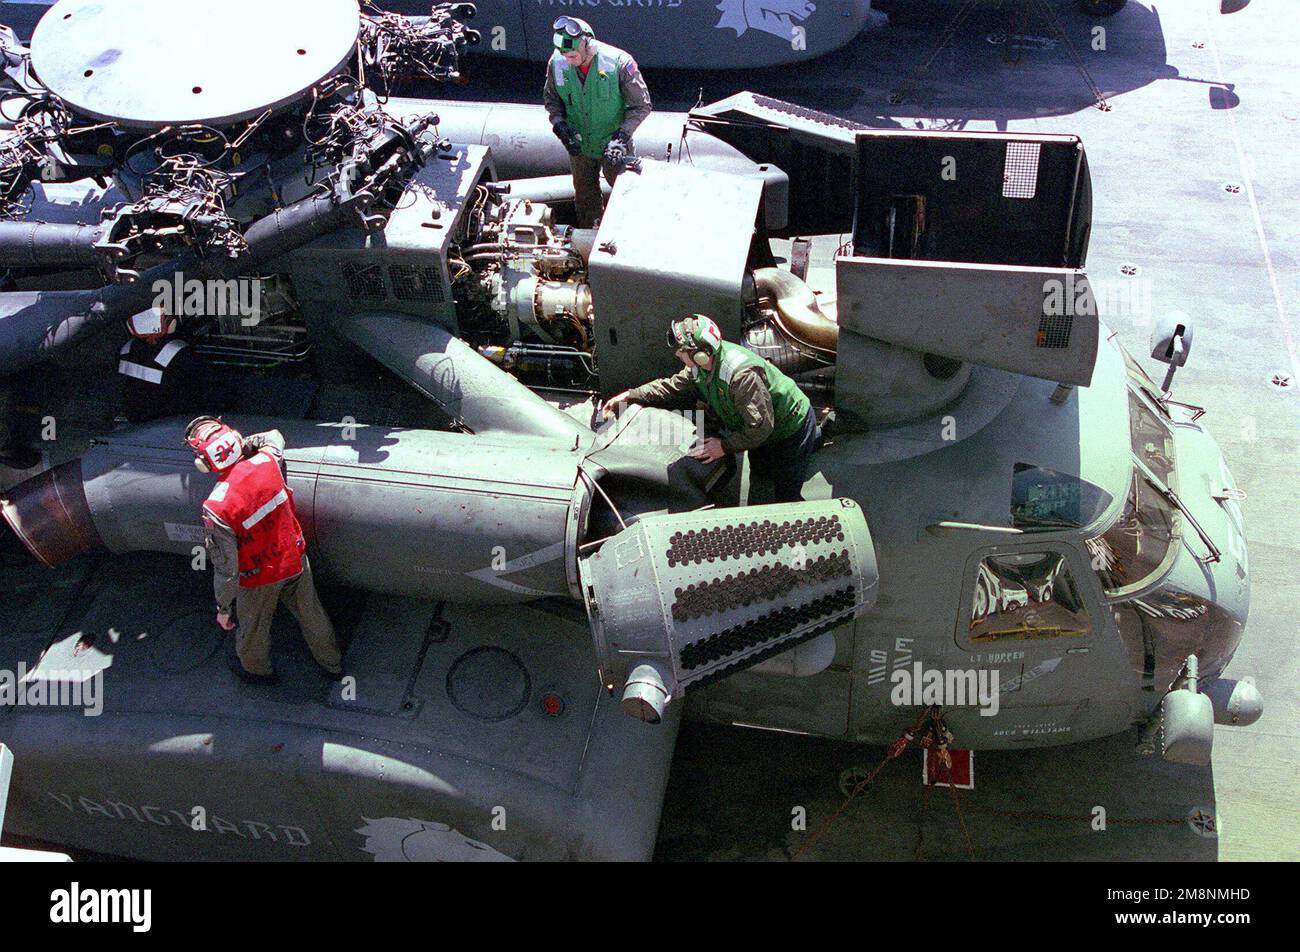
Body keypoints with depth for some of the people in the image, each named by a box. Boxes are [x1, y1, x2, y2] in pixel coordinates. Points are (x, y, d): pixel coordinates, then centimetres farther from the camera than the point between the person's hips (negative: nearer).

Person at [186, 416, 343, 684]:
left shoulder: (216, 508, -35)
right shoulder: (267, 461, -23)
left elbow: (226, 569, -25)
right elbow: (274, 436, 6)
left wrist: (223, 608, -10)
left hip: (259, 578, -4)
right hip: (295, 561, 4)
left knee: (253, 627, 28)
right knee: (311, 614, 28)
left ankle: (256, 669, 56)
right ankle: (332, 663, 51)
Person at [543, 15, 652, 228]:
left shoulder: (618, 62, -24)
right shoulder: (557, 63, -14)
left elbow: (641, 105, -14)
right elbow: (551, 98, 6)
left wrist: (623, 135, -23)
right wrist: (559, 125, -12)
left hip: (613, 146, -3)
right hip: (579, 146, 3)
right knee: (585, 198, 19)